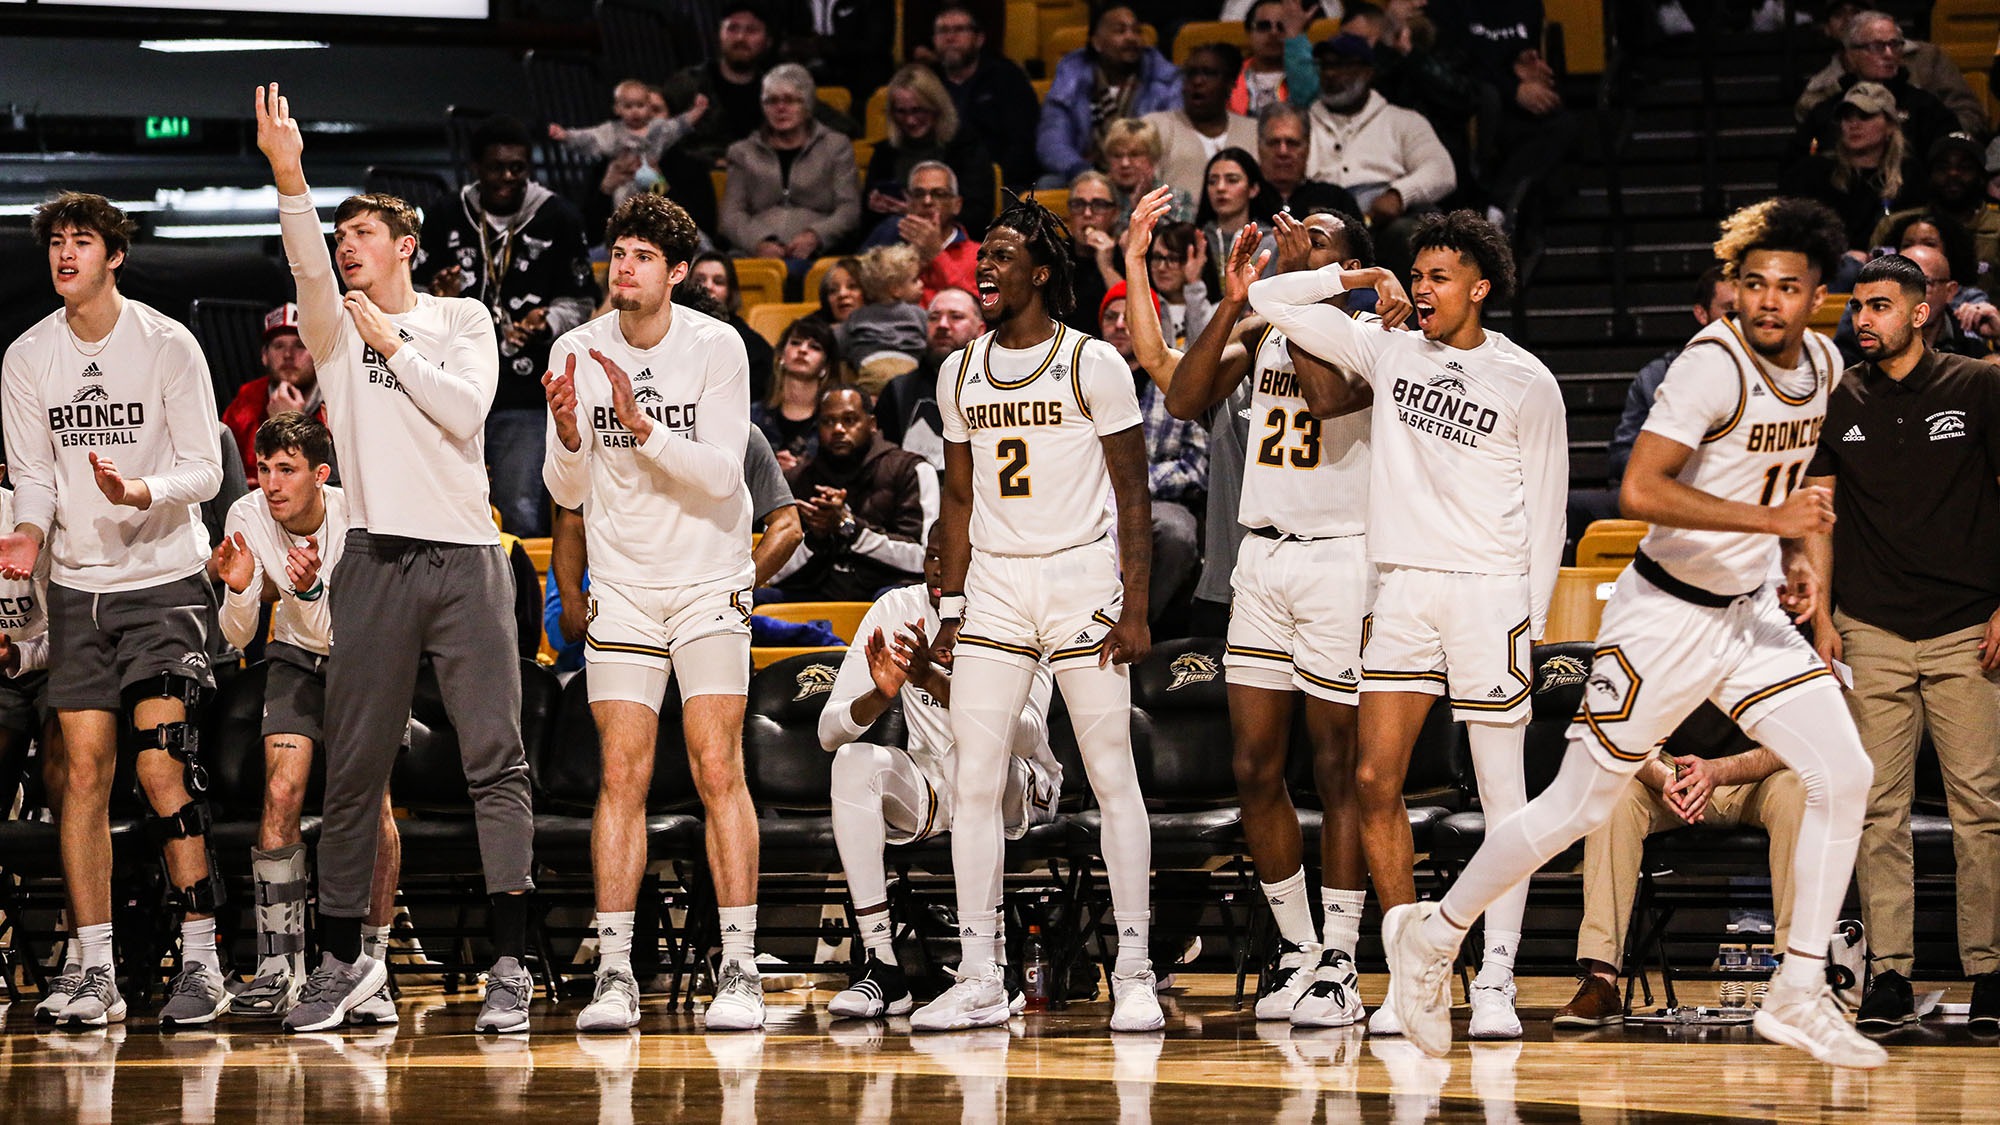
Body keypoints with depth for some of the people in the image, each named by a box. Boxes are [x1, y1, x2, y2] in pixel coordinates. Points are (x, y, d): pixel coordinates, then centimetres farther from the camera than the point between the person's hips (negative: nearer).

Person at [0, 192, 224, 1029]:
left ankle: (201, 961, -9)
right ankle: (95, 974, 4)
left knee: (161, 763, -15)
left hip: (164, 578, -4)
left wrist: (141, 493, -24)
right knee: (84, 769, -1)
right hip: (77, 583, 4)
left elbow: (204, 468, -5)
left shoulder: (168, 345, -5)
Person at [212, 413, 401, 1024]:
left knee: (372, 802, -17)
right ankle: (279, 967, -12)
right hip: (298, 658, 2)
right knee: (281, 794, -18)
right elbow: (238, 637, -9)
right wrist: (239, 589, -29)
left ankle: (371, 968, -6)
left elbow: (341, 635, -27)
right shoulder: (248, 516, -17)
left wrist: (311, 590, -46)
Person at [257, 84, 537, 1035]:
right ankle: (342, 957, 11)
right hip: (377, 558, 1)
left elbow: (465, 408, -4)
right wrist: (289, 179, -25)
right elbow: (309, 268, -10)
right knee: (352, 767, 2)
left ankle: (511, 965, -7)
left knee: (495, 759, -6)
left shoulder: (464, 321, 12)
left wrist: (393, 344, -3)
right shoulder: (334, 328, 11)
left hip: (465, 556, -1)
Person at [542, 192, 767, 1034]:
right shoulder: (577, 351, 0)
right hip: (621, 585, 2)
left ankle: (739, 972, -6)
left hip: (709, 581, -2)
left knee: (718, 768, -9)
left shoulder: (715, 347, -8)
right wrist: (569, 434, -18)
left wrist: (640, 423, -26)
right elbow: (568, 493, 2)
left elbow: (722, 474, -14)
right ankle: (614, 973, -4)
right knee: (622, 775, -4)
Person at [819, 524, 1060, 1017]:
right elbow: (830, 732, -10)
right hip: (929, 789, 3)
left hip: (1020, 791, -3)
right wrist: (881, 695, -32)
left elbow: (1027, 735, -32)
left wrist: (935, 680, -42)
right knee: (854, 762, -25)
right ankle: (881, 965, -28)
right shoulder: (895, 611, -6)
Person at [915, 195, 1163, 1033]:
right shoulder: (961, 374, 10)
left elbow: (1133, 498, -4)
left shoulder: (1092, 364, -4)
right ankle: (979, 981, 1)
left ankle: (1134, 975, 3)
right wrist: (950, 611, 10)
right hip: (992, 586, 5)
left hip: (1081, 578, -4)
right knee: (973, 782, -2)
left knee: (1113, 779, -2)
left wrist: (1135, 608, -11)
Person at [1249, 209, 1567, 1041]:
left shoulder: (1527, 383, 0)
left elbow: (1546, 511, 2)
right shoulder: (1389, 351, 9)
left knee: (1503, 794, -3)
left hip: (1489, 590, -4)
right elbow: (1267, 301, 13)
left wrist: (1533, 621, -3)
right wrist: (1357, 279, 5)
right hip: (1402, 588, 4)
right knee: (1375, 779, -2)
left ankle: (1496, 981, -2)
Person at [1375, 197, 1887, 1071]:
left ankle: (1798, 997, 3)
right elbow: (1640, 489, -29)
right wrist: (1772, 520, -30)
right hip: (1667, 613, -7)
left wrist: (1793, 558, 8)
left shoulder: (1822, 362, 4)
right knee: (1578, 807, 1)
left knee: (1843, 776, -5)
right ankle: (1432, 938, 21)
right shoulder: (1714, 365, -22)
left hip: (1751, 609, 7)